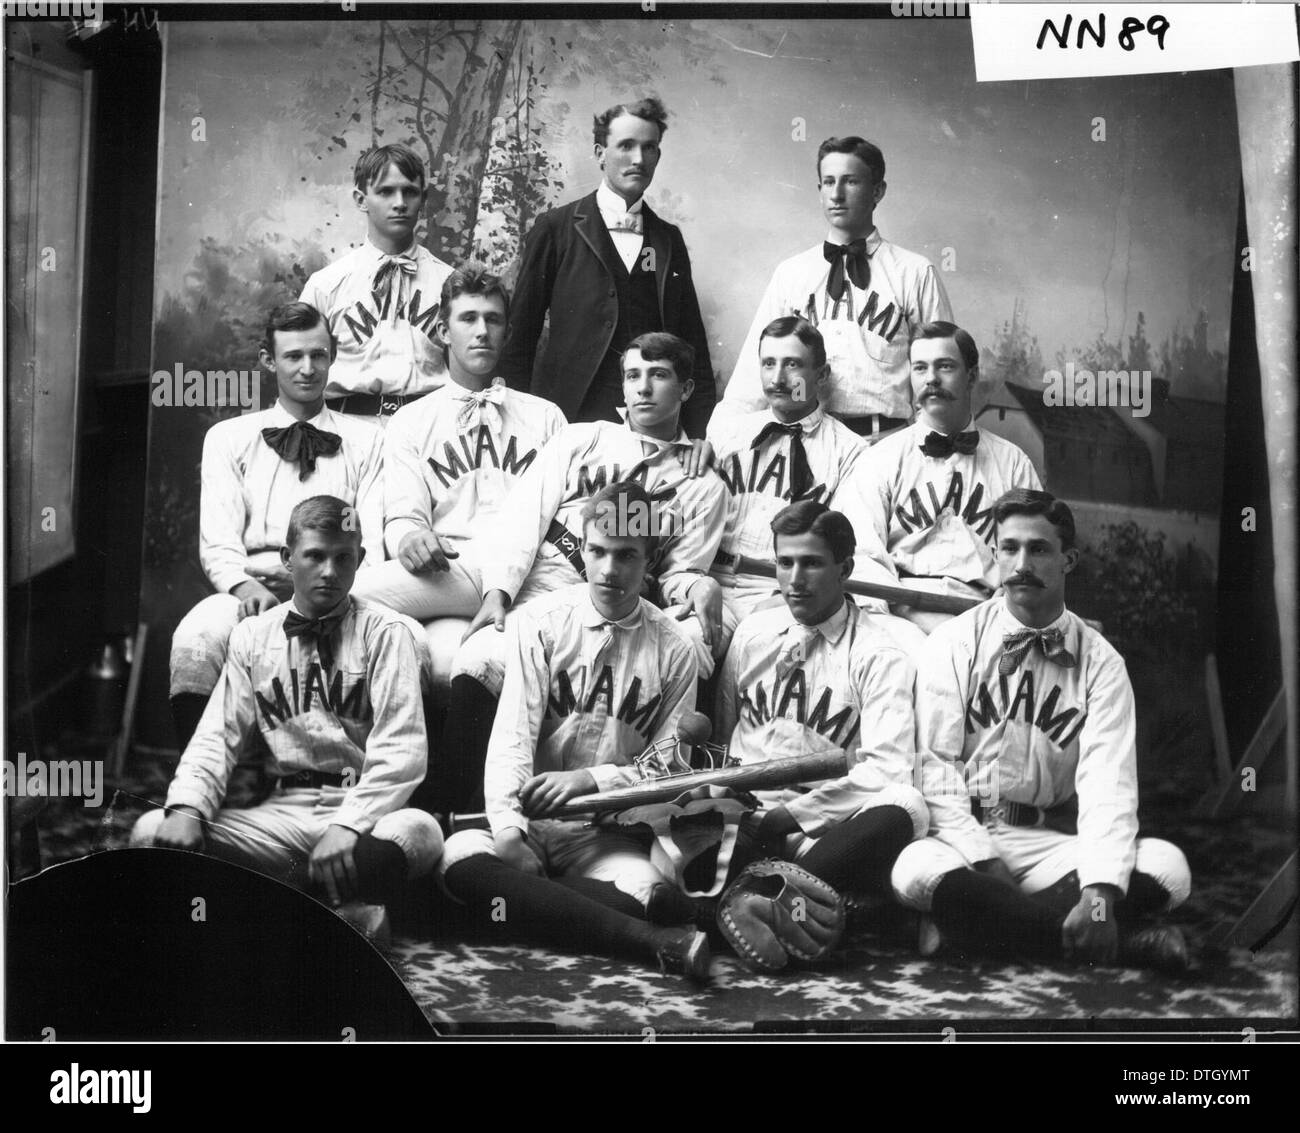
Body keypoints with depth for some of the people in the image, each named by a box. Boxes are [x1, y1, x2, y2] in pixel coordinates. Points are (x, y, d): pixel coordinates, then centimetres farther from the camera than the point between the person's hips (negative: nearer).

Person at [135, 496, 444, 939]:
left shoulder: (385, 631, 1)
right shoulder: (253, 635, 12)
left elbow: (401, 748, -10)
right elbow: (217, 736, 7)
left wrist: (349, 824, -24)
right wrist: (186, 808, -14)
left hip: (363, 812, -4)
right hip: (283, 811, 4)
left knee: (417, 832, -37)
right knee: (151, 832, -18)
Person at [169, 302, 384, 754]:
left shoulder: (367, 441, 18)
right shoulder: (228, 437, 19)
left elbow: (375, 541, 7)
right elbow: (217, 542, 7)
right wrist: (244, 585, -16)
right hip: (253, 589, 1)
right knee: (194, 638, -33)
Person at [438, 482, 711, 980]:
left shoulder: (672, 650, 4)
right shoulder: (540, 621, 3)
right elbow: (512, 734, -7)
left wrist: (590, 778, -14)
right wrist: (508, 830, -22)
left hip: (609, 833, -2)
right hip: (527, 817, 2)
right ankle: (653, 941, -35)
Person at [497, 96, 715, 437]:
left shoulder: (669, 239, 15)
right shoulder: (556, 227, 5)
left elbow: (693, 344, 14)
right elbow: (521, 333, 4)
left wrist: (701, 433, 5)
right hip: (573, 415, -3)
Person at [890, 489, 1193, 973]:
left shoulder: (1100, 662, 4)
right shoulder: (954, 643, 2)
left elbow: (1108, 782, -9)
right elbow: (935, 764, -6)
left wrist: (1099, 891, -25)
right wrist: (984, 859, -19)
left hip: (1048, 844, 2)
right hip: (961, 836, -1)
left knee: (1167, 866, -23)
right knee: (917, 869, -36)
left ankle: (971, 927, -22)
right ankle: (1128, 944, -26)